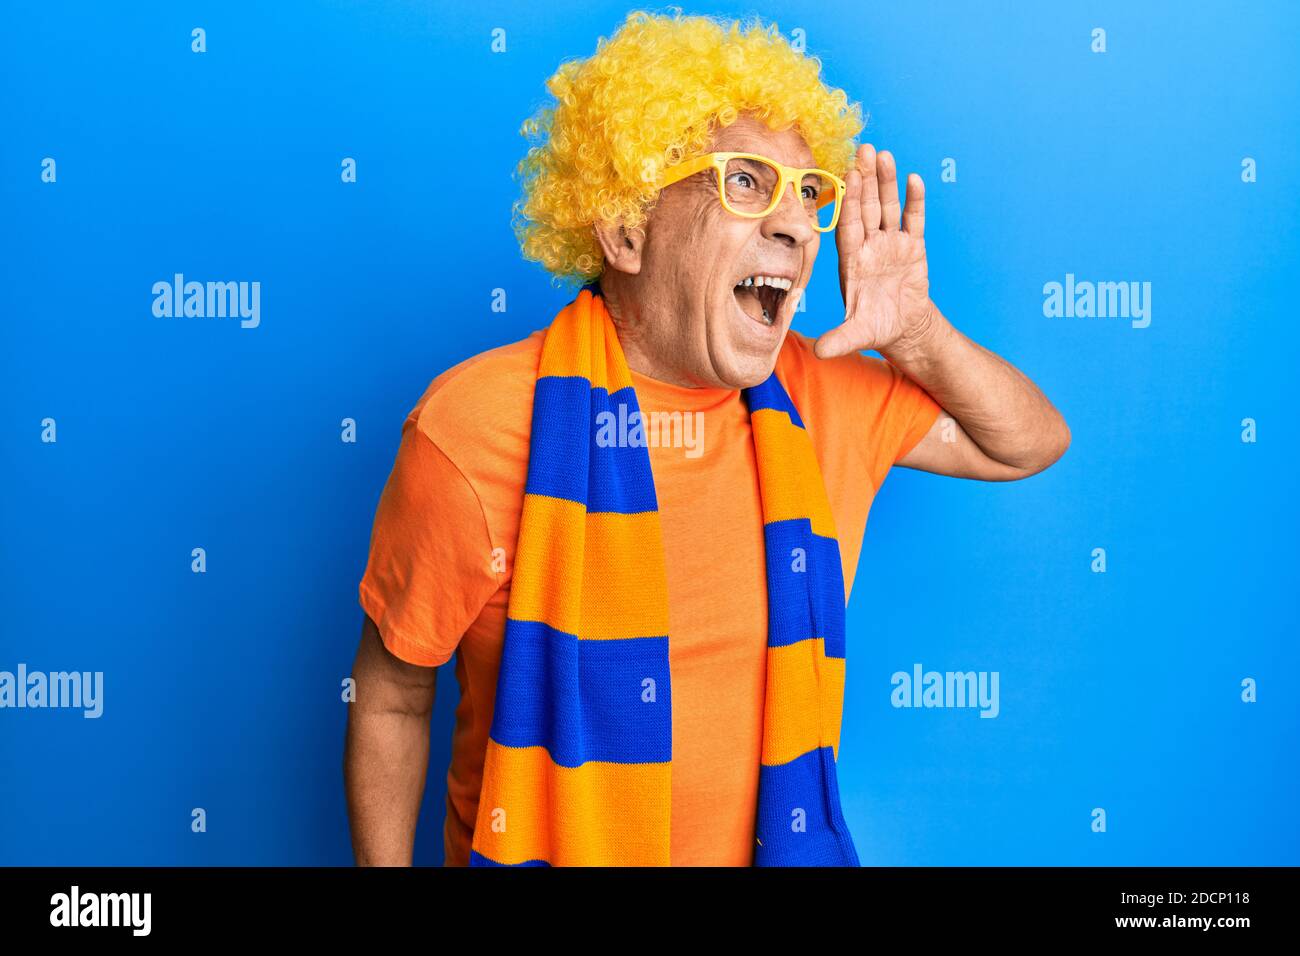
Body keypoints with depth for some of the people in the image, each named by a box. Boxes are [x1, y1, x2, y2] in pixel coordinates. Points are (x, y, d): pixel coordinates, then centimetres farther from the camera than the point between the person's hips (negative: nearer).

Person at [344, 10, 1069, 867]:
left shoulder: (822, 396, -7)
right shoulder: (474, 432, -21)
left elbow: (1033, 444, 4)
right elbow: (392, 698, -11)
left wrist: (914, 334, -13)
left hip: (782, 842, 5)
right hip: (546, 845, -4)